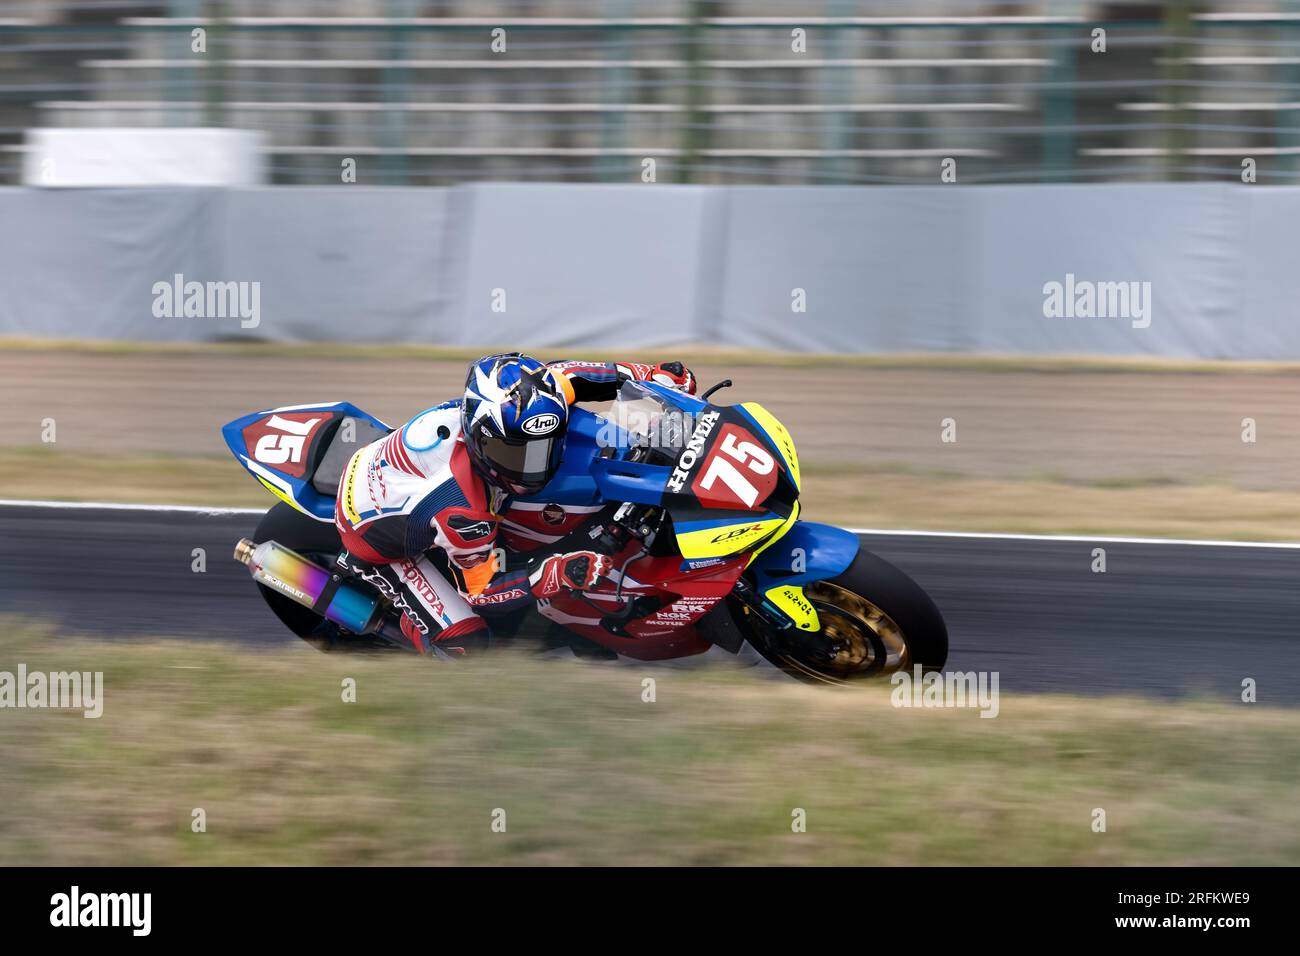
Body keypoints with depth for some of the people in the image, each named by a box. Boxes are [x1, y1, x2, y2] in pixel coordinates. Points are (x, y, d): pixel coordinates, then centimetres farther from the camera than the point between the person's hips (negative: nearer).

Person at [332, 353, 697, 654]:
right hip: (377, 539, -7)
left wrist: (656, 375, -7)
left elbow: (561, 375, -7)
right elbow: (478, 589, -26)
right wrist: (556, 574, -40)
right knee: (462, 641, -14)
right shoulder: (464, 512, -44)